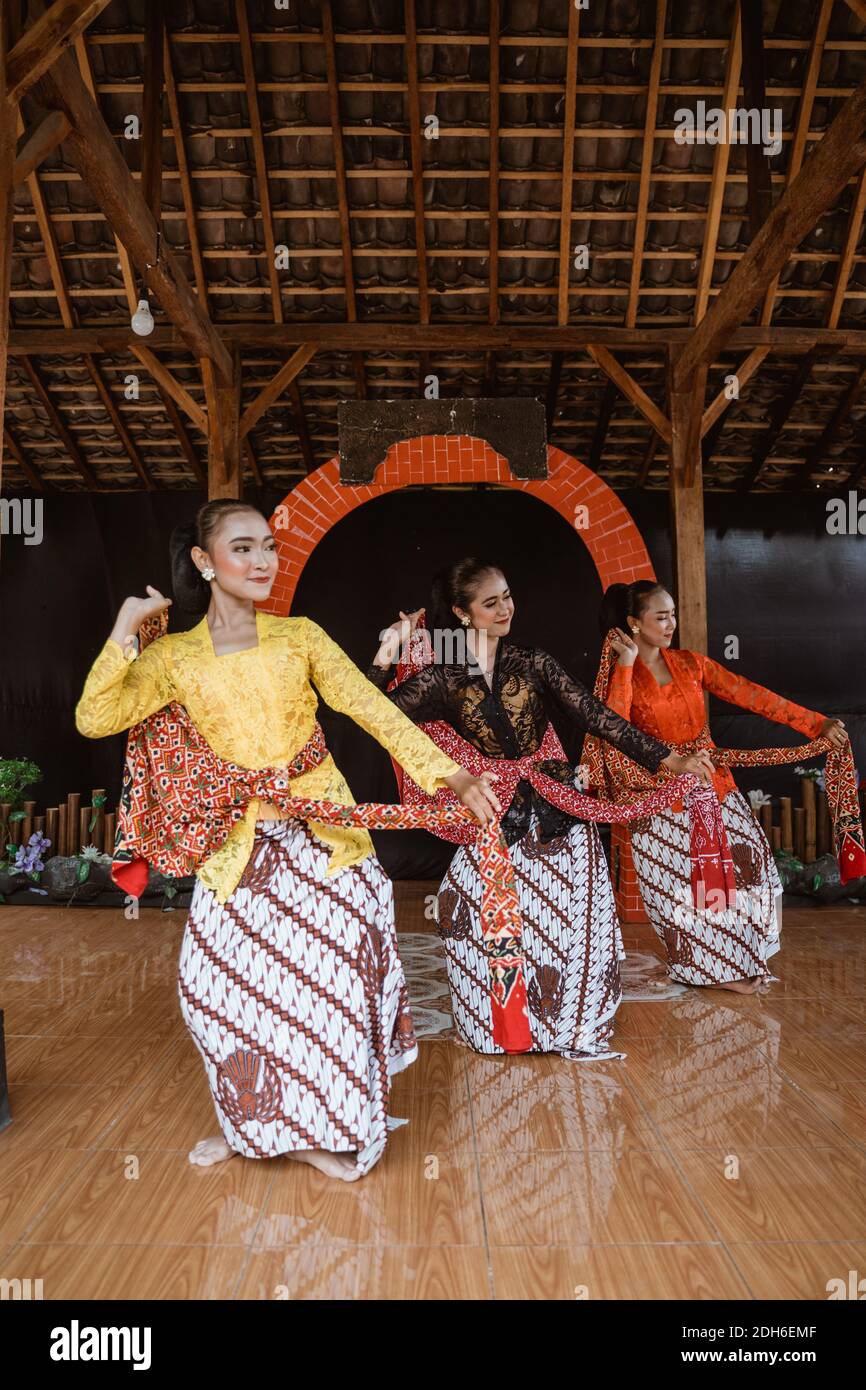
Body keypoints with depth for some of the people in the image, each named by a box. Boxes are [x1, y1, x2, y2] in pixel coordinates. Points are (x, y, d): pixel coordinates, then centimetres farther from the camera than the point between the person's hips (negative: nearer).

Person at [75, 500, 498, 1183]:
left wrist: (448, 774, -21)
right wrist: (125, 631, -10)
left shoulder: (300, 636, -2)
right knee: (223, 984, 4)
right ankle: (253, 1123, 32)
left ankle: (323, 1129, 26)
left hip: (322, 837, -1)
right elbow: (95, 719, -5)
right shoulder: (174, 656, 1)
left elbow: (374, 709, -10)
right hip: (237, 848, 1)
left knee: (328, 977, 2)